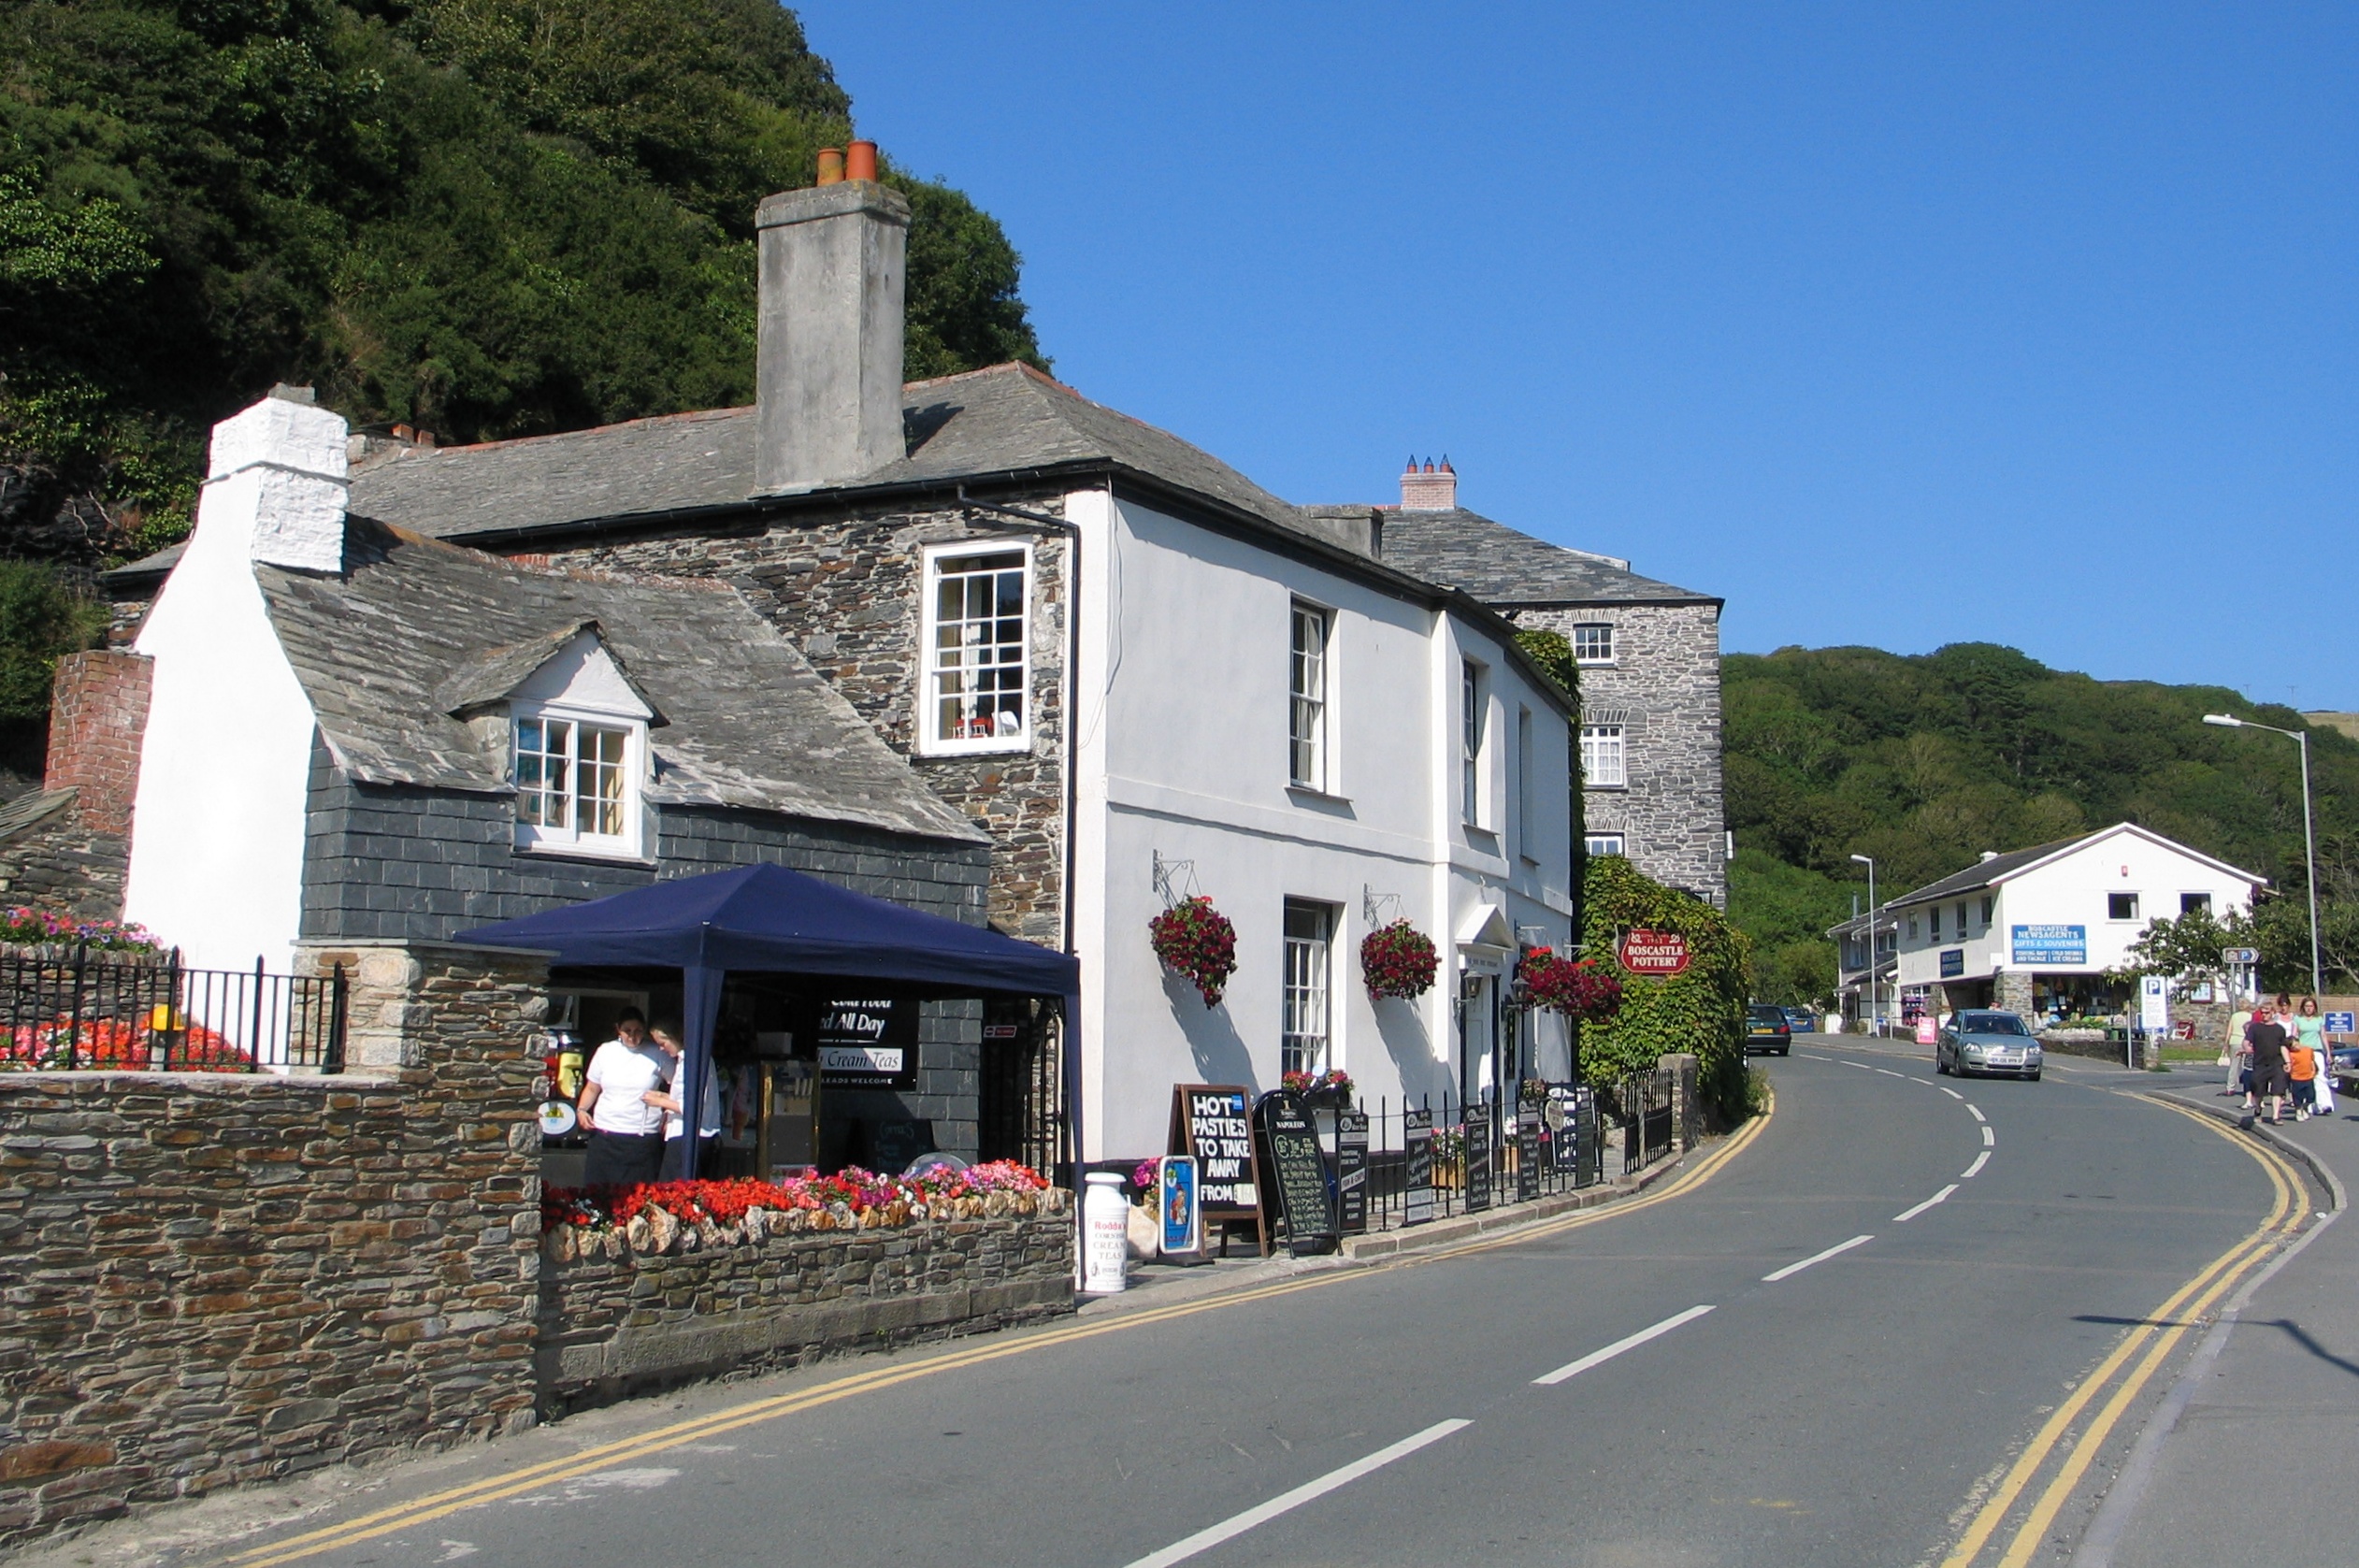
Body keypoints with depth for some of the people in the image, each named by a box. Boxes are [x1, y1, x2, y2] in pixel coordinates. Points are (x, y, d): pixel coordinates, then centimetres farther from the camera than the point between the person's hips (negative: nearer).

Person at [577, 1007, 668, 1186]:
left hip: (644, 1138, -2)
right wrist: (582, 1110, -1)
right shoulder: (606, 1051, 8)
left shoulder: (657, 1055, 1)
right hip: (605, 1135, 3)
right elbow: (592, 1088, 15)